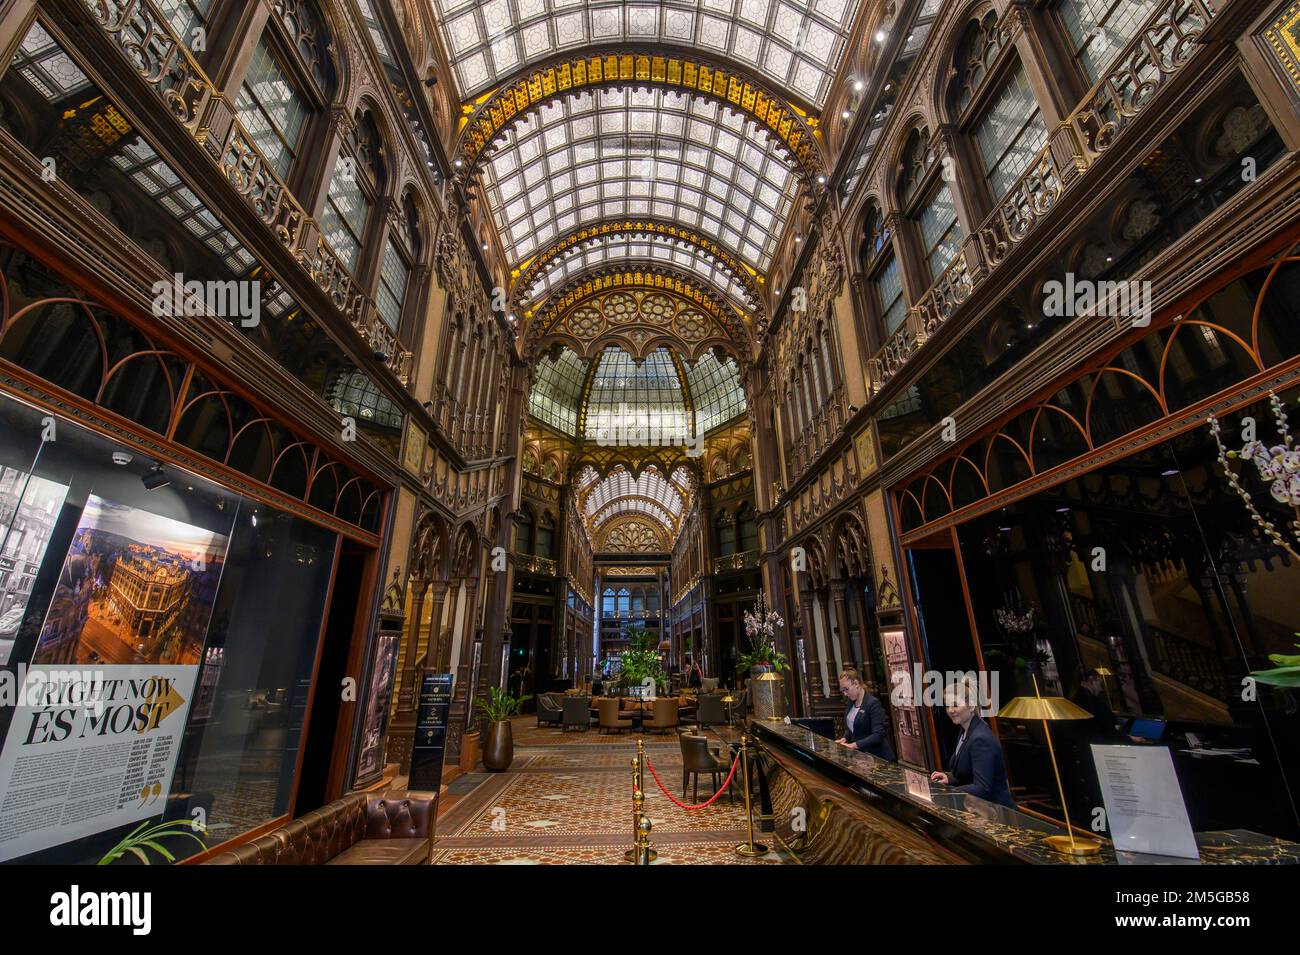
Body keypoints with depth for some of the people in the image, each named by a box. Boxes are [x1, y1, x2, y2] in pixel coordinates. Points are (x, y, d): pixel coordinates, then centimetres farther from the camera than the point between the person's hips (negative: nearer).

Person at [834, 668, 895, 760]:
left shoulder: (873, 703, -16)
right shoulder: (851, 703, 8)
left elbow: (878, 735, -22)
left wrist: (855, 745, -27)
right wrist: (845, 738, -2)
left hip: (877, 757, -6)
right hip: (859, 755, 6)